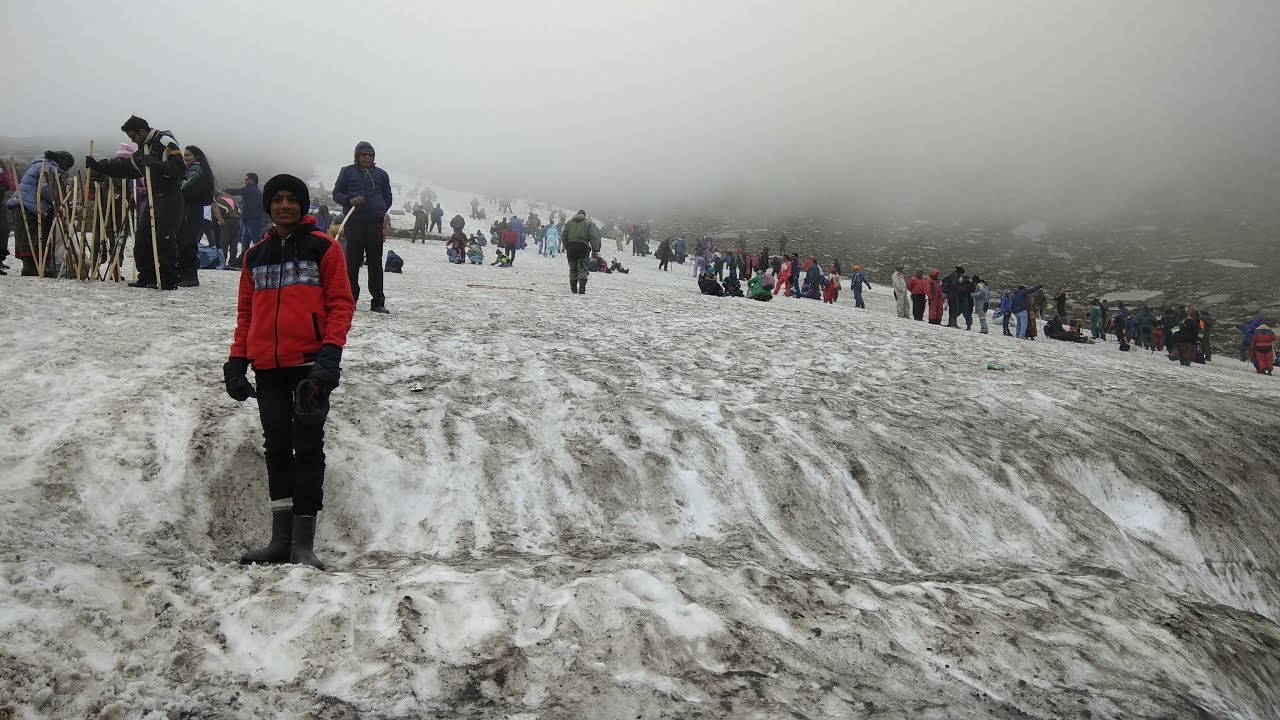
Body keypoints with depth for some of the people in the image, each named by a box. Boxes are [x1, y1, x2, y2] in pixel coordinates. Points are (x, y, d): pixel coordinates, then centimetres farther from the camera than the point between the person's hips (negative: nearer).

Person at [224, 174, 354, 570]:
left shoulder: (323, 248, 2)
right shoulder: (255, 256, 16)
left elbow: (341, 303, -3)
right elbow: (246, 313, 17)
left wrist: (330, 352, -15)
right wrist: (237, 362, 9)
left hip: (310, 362, -5)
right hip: (268, 367, 5)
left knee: (307, 446, -4)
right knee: (277, 447, 7)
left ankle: (304, 541, -3)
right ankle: (282, 538, 13)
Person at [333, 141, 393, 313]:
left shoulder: (381, 174, 16)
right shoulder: (347, 172, 9)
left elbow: (388, 198, 24)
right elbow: (336, 194, 6)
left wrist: (380, 212, 10)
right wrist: (351, 200, -12)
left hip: (376, 224, 2)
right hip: (354, 222, -2)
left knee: (376, 263, 2)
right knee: (352, 261, -1)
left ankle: (378, 302, 3)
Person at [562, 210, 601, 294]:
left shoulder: (569, 222, 14)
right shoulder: (588, 222, 5)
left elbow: (563, 236, 9)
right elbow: (593, 237, -3)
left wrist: (566, 247, 16)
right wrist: (595, 250, -5)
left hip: (571, 247, 3)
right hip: (583, 247, -3)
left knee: (573, 269, 11)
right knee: (582, 269, -3)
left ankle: (573, 289, 10)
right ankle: (582, 289, -17)